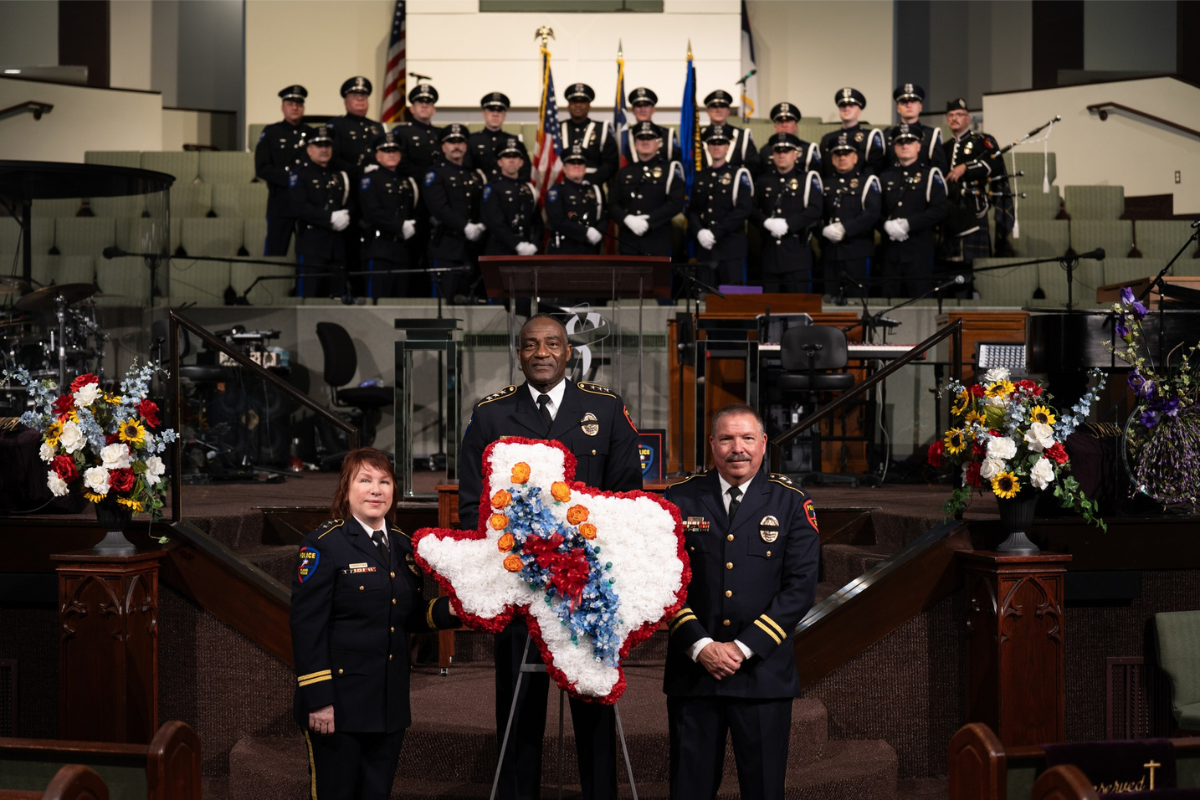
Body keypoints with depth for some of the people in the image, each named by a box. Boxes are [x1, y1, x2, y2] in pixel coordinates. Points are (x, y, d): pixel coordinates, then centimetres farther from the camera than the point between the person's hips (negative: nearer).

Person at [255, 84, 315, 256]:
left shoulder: (311, 134, 14)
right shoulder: (271, 133, 6)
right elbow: (262, 169, -3)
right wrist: (289, 178, -14)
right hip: (280, 204, -2)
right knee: (275, 254, -3)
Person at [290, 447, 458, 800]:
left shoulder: (402, 546, 11)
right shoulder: (323, 545, -9)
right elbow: (307, 627, -13)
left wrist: (448, 610, -4)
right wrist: (317, 699, -18)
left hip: (390, 705, 6)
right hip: (339, 705, -6)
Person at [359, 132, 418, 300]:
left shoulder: (406, 183, 21)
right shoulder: (370, 179, 0)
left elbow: (414, 212, 24)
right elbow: (372, 212, -12)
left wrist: (412, 226, 1)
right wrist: (401, 226, -13)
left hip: (401, 249, 7)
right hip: (378, 249, -7)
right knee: (377, 299, -12)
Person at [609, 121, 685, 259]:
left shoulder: (670, 170, 3)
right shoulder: (624, 173, 16)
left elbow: (676, 203, -7)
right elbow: (613, 204, 10)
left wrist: (648, 221, -16)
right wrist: (627, 219, -12)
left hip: (658, 243, -3)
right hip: (629, 242, 4)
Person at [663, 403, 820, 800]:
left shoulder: (792, 504, 3)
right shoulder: (680, 499, 5)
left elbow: (800, 587, -3)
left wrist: (745, 647, -10)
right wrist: (699, 645, -10)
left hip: (764, 671, -1)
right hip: (691, 669, 1)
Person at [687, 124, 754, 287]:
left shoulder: (739, 175, 0)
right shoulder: (700, 177, 15)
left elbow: (743, 210, -11)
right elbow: (692, 210, 13)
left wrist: (715, 232, -15)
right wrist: (699, 232, -8)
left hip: (731, 248, -4)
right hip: (705, 246, 4)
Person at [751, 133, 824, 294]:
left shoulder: (807, 179, 2)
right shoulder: (763, 182, 15)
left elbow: (814, 211, -9)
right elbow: (753, 210, 8)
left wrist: (787, 224, -17)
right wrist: (767, 222, -12)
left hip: (796, 249, -3)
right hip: (770, 251, 4)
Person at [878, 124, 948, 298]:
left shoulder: (930, 176, 4)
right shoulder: (885, 177, 17)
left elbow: (939, 210, -8)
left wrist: (908, 224, -16)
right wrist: (887, 225, -12)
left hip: (919, 250, -4)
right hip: (891, 251, 4)